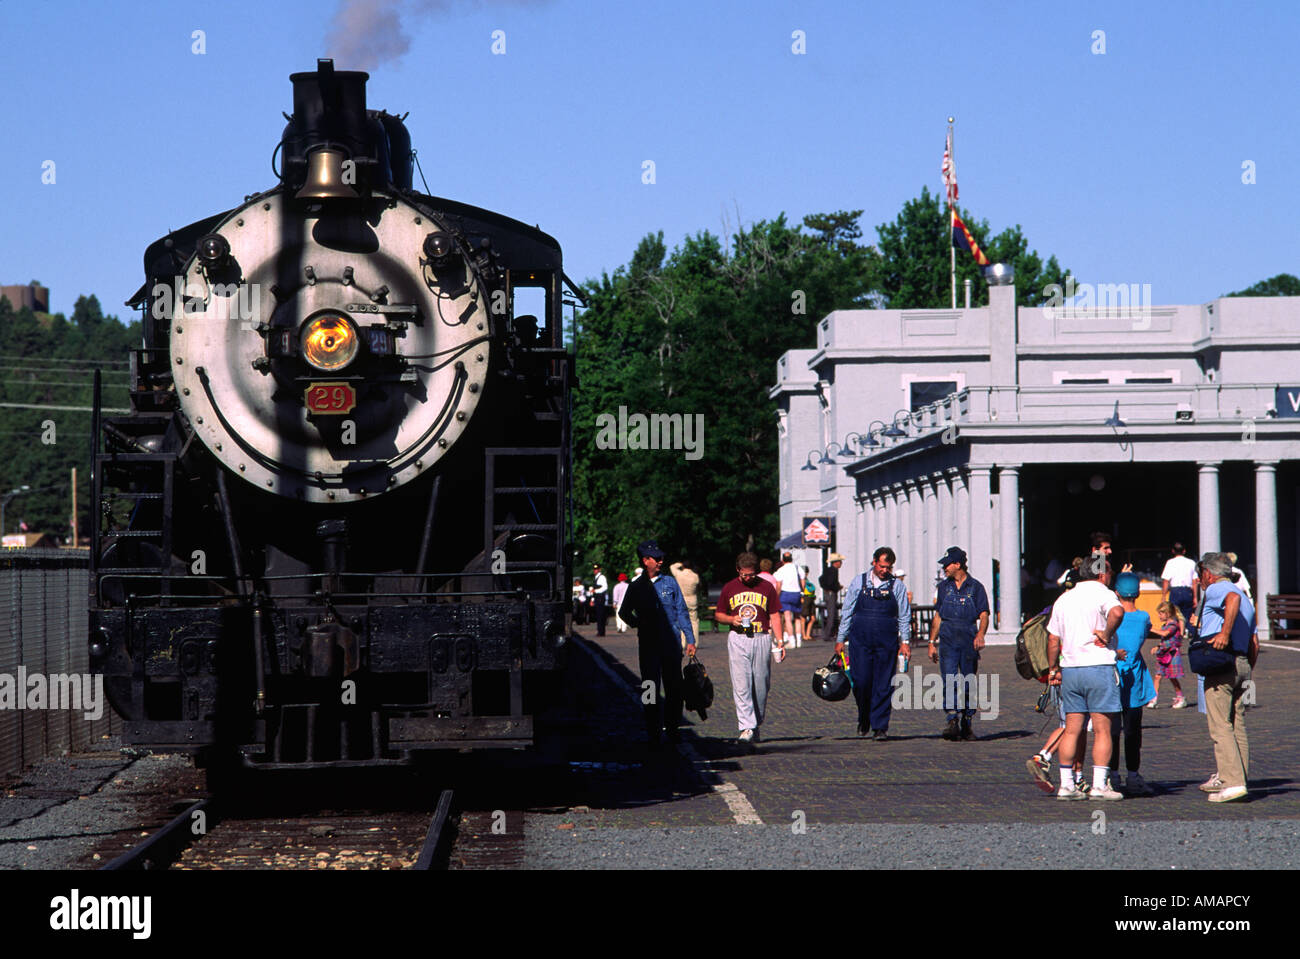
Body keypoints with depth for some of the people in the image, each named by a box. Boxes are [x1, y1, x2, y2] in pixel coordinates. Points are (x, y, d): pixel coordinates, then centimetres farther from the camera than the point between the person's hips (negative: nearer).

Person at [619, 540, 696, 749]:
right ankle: (653, 733, 4)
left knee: (674, 687, 3)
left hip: (672, 643, 1)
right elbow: (625, 612, 17)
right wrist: (637, 624, -3)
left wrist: (690, 639, 2)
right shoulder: (636, 587, 6)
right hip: (648, 644, -1)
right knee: (650, 687, -1)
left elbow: (681, 611, 8)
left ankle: (672, 729, 15)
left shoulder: (669, 582, 7)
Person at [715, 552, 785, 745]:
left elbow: (775, 615, 7)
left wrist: (780, 640, -3)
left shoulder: (767, 587, 6)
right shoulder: (729, 588, 8)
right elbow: (719, 614, 15)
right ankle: (746, 727, -14)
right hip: (738, 640, 0)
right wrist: (731, 619, -7)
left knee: (761, 685, 4)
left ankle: (756, 725, 18)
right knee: (741, 685, -10)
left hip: (762, 640, 0)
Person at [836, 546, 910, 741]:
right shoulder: (858, 583, 6)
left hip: (886, 642, 0)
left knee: (883, 686, -3)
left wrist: (905, 641, 0)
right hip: (860, 641, 0)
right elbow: (847, 613, 10)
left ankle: (880, 726, 2)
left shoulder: (897, 586, 6)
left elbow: (904, 616, 8)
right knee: (861, 681, -6)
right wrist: (841, 639, 8)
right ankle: (863, 719, 18)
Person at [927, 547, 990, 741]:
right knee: (949, 683, -13)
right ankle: (953, 722, -19)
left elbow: (984, 616, -2)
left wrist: (980, 634, -21)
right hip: (948, 641, 2)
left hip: (969, 642, -2)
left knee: (968, 686, 3)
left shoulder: (976, 587, 2)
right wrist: (932, 642, 14)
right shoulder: (944, 587, 13)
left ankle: (966, 724, 14)